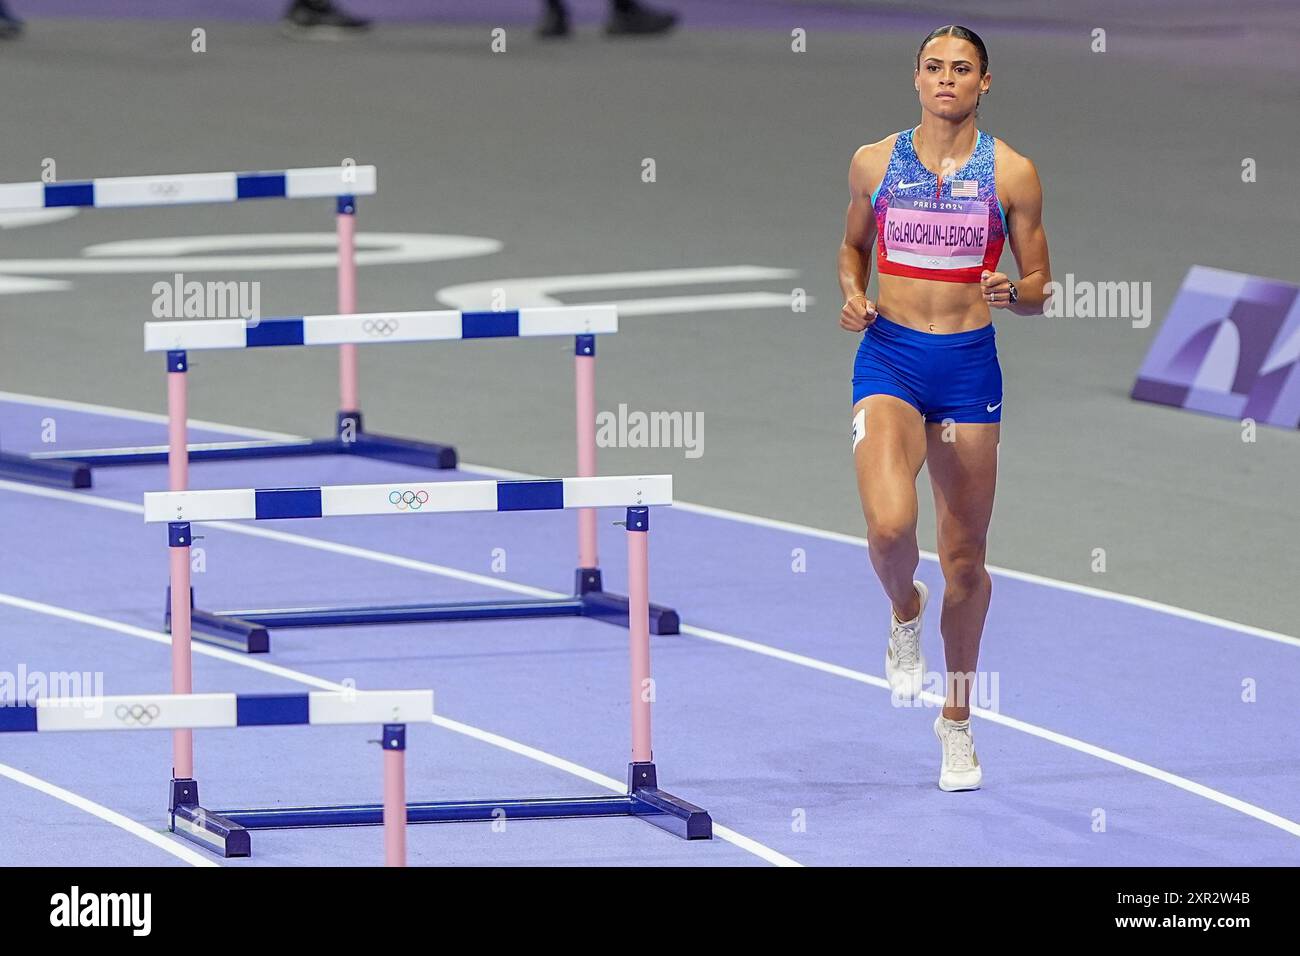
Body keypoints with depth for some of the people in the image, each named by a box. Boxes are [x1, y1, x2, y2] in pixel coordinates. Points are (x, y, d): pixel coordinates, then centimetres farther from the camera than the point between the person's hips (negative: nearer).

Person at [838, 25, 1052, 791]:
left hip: (969, 364, 0)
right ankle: (905, 613, 13)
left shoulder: (1011, 173, -1)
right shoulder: (876, 163, 3)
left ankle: (957, 719, 24)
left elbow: (1039, 288, 5)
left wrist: (1012, 291, -18)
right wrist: (852, 292, 0)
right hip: (889, 359, 0)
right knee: (890, 523, -24)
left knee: (965, 554, 7)